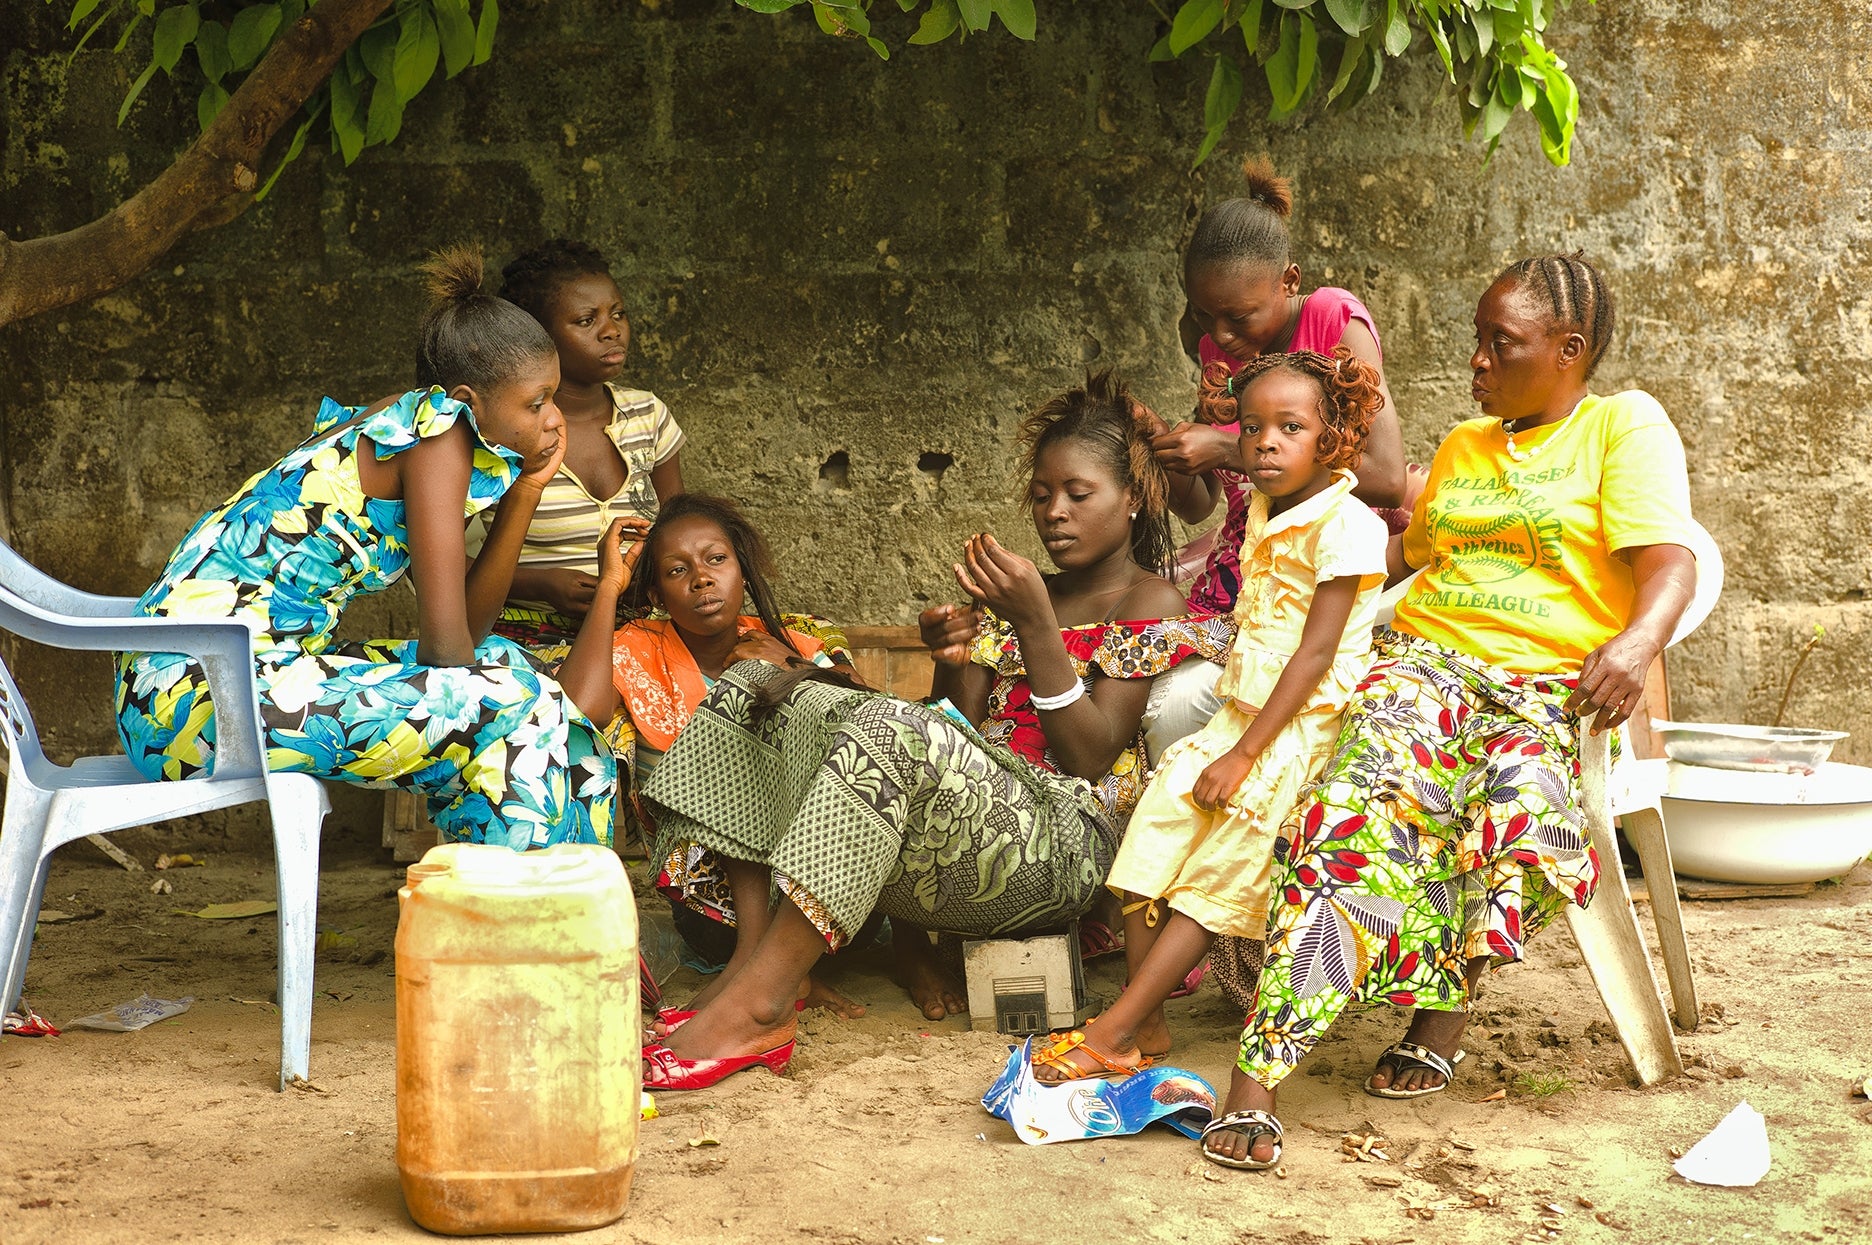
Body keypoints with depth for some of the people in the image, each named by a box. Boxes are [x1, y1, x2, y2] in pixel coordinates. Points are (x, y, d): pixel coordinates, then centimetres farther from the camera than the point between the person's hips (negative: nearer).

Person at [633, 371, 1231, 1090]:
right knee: (757, 688, -2)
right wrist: (953, 662, -5)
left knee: (894, 730, -37)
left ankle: (756, 1004, -40)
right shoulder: (1021, 592, 24)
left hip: (1059, 844, -8)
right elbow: (961, 723, 16)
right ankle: (752, 957, -21)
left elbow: (1089, 755, -8)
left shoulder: (1152, 605, 4)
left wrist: (1036, 624, -14)